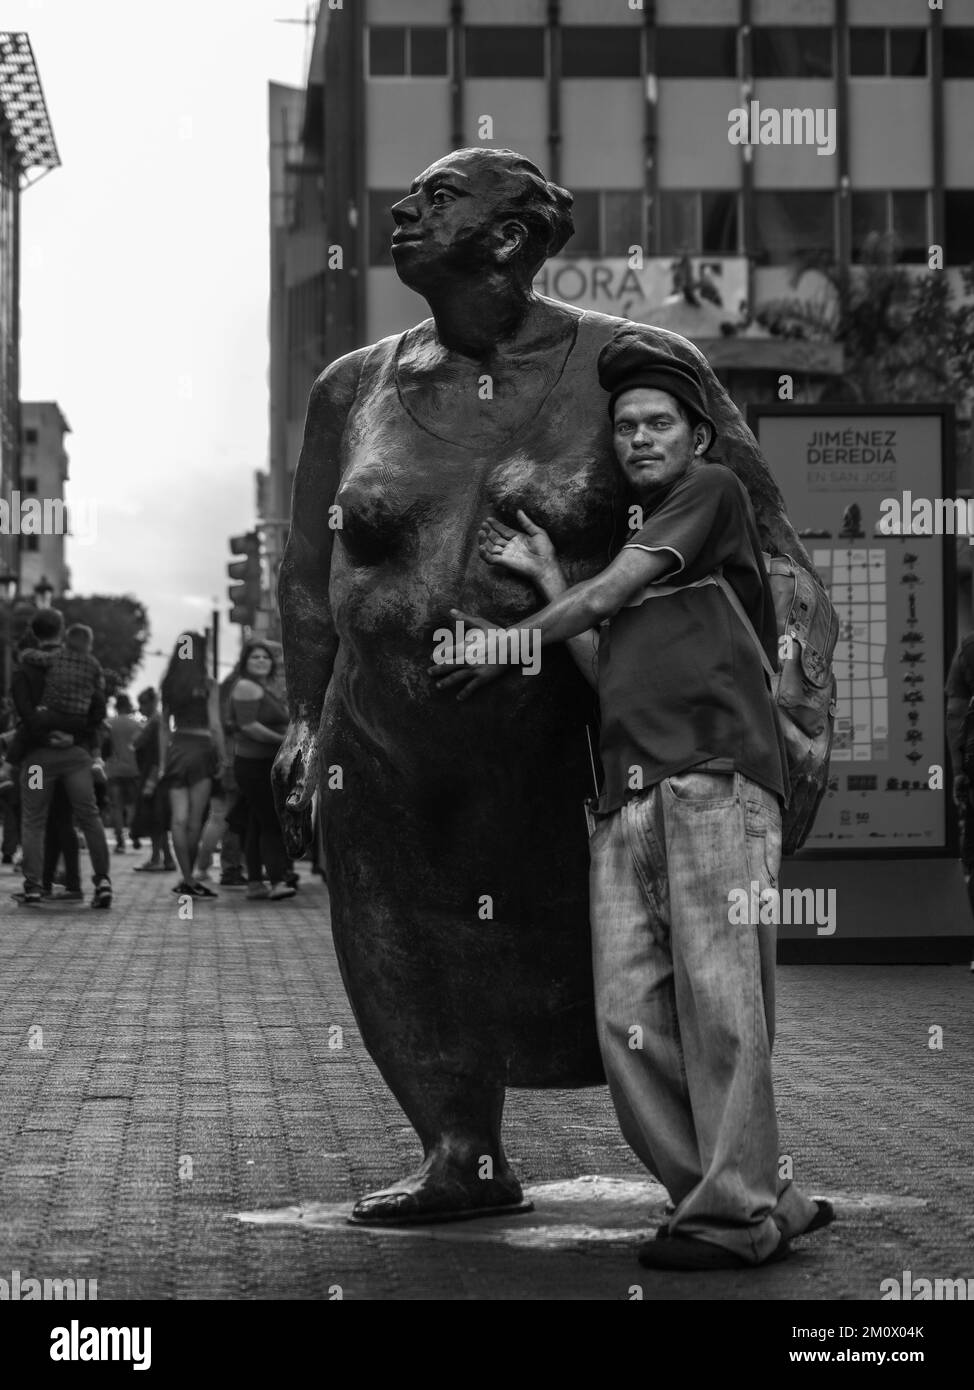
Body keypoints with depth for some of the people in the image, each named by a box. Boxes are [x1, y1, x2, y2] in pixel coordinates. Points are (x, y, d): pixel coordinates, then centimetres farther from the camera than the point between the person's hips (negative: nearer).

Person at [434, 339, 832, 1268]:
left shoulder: (714, 493, 13)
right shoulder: (632, 547, 33)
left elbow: (610, 597, 6)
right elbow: (609, 676, 21)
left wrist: (510, 642, 16)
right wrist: (545, 578, 21)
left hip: (716, 779, -7)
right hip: (627, 800, 7)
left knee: (718, 1004, -15)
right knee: (630, 1018, -6)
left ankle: (734, 1216, -16)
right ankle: (764, 1206, -3)